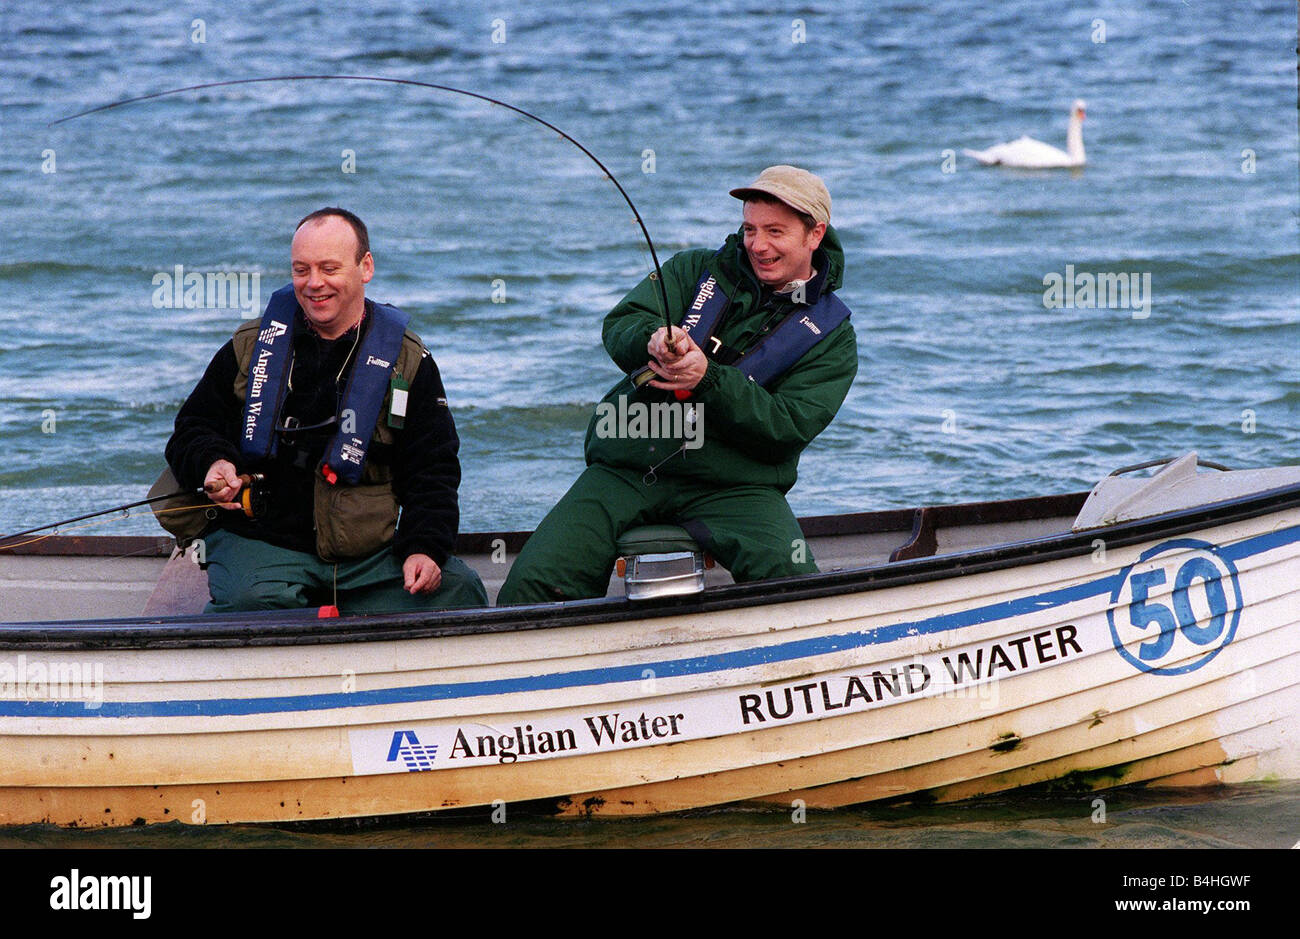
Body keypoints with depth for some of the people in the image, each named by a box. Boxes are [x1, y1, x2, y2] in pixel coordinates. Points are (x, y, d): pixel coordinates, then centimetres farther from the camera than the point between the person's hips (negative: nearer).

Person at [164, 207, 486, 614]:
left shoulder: (407, 361, 8)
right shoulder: (251, 346, 9)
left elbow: (433, 469, 8)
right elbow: (191, 429, 17)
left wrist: (425, 548, -10)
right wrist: (213, 464, -8)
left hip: (369, 552, 2)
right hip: (257, 538, -2)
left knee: (457, 590, -19)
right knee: (252, 601, -36)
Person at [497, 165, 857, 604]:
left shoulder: (832, 334, 7)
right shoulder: (696, 271, 15)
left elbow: (787, 428, -7)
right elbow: (619, 327, 1)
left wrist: (708, 378, -21)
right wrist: (653, 339, -24)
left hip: (734, 486, -2)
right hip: (626, 467, 2)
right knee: (531, 585, -18)